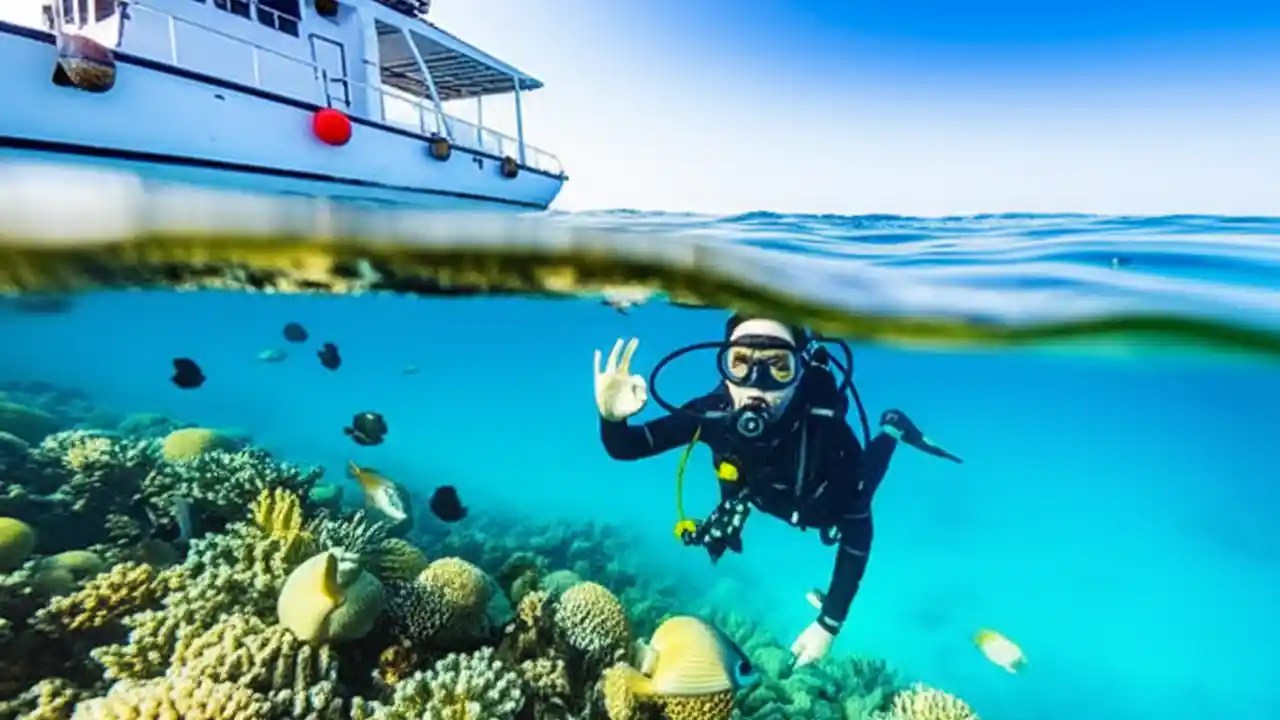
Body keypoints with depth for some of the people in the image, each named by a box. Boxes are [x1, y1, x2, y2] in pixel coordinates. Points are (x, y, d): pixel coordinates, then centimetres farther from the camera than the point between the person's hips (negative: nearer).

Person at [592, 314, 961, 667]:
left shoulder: (827, 430, -47)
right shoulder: (714, 412, -41)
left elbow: (858, 530, -34)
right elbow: (623, 448, -33)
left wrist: (829, 621, -33)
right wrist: (612, 418, -57)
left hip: (827, 507, -2)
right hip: (767, 494, 3)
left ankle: (891, 430, 51)